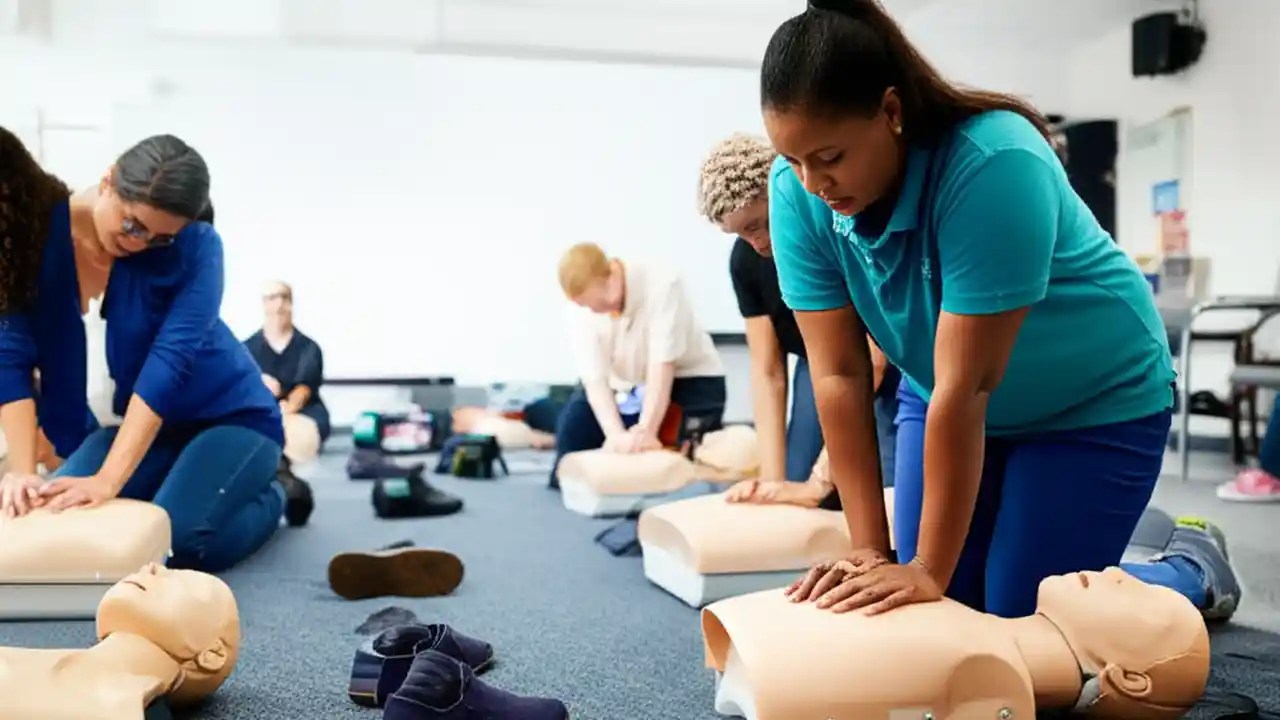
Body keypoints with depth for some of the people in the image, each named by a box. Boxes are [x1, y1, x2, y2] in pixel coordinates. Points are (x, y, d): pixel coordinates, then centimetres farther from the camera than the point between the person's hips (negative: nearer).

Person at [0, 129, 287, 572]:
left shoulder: (196, 246, -22)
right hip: (134, 419, 5)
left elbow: (169, 361, -30)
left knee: (175, 539, -24)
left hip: (227, 415, -5)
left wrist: (108, 480, -38)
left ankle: (271, 495, 7)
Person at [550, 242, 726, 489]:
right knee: (574, 418, -15)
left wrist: (646, 431, -37)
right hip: (628, 388, 4)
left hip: (689, 380, -4)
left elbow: (662, 364, -31)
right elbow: (595, 378, -23)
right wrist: (616, 434, -40)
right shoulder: (581, 315, -16)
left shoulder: (661, 285, -29)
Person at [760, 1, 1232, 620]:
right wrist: (870, 550, -21)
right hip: (945, 400, 5)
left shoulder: (992, 163, -35)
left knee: (1022, 617, -3)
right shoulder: (796, 191, -20)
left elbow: (966, 386, -34)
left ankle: (1193, 567, 23)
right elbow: (838, 374, -20)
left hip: (1093, 403, -5)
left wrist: (932, 568, -30)